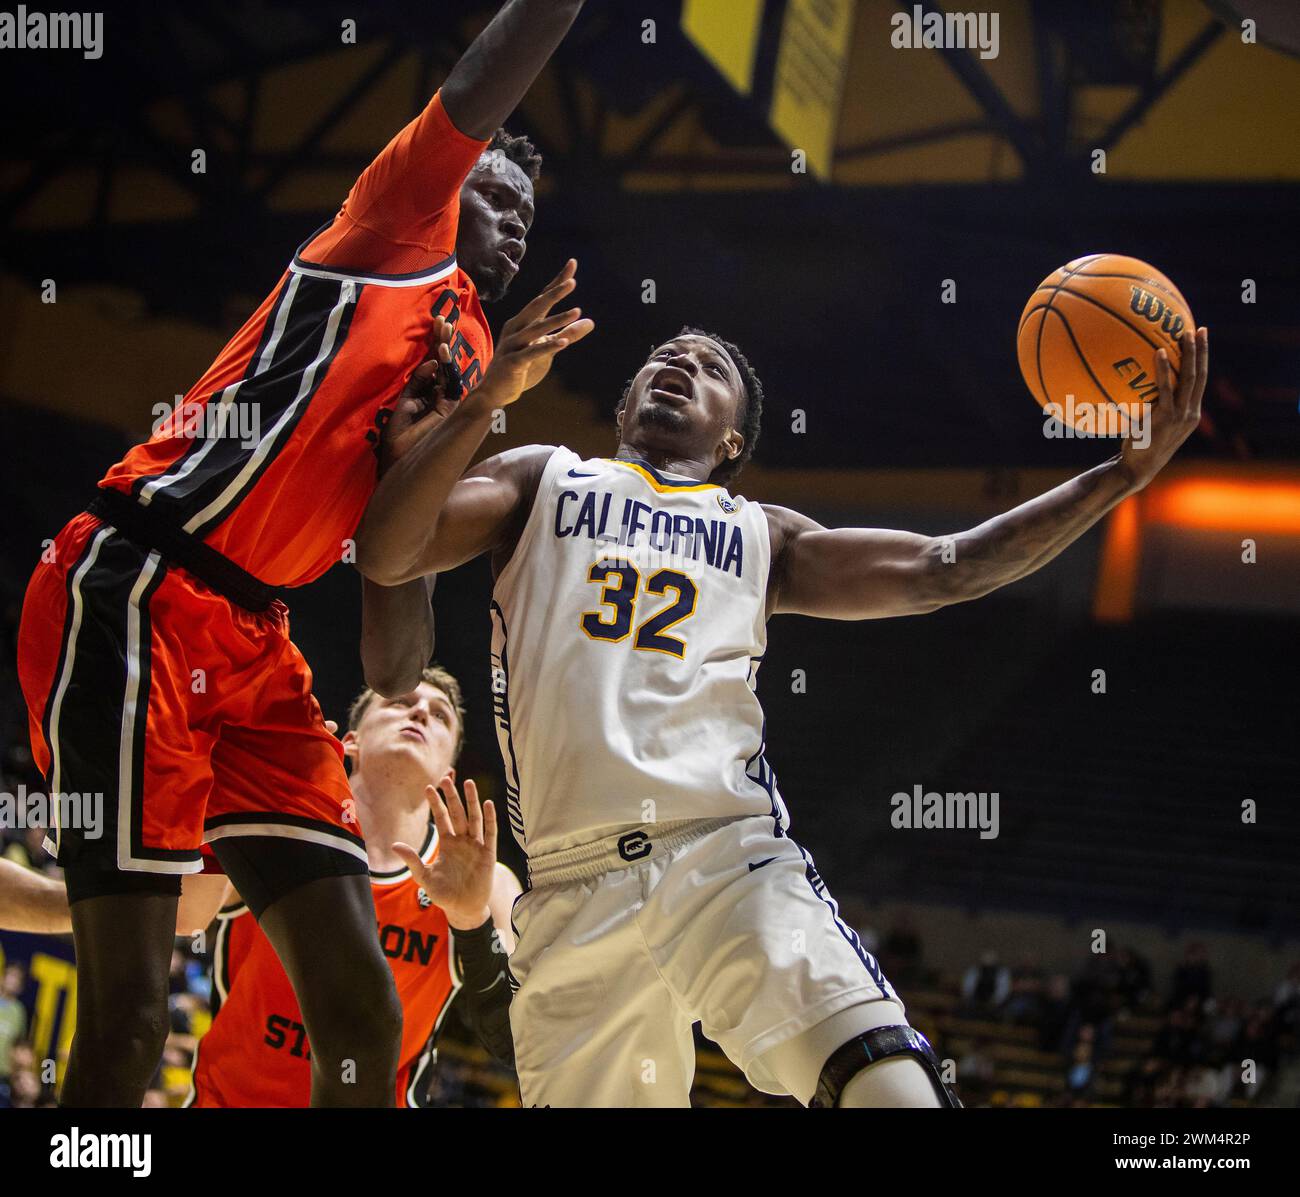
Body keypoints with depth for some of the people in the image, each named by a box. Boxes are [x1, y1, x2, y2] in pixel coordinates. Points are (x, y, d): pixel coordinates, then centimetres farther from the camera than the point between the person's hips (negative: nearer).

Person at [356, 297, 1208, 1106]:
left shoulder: (761, 537, 27)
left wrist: (1128, 471, 11)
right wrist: (489, 396, -6)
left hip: (726, 855, 0)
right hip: (575, 890, 0)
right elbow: (385, 555, 6)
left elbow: (940, 570, 19)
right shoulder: (543, 481, 22)